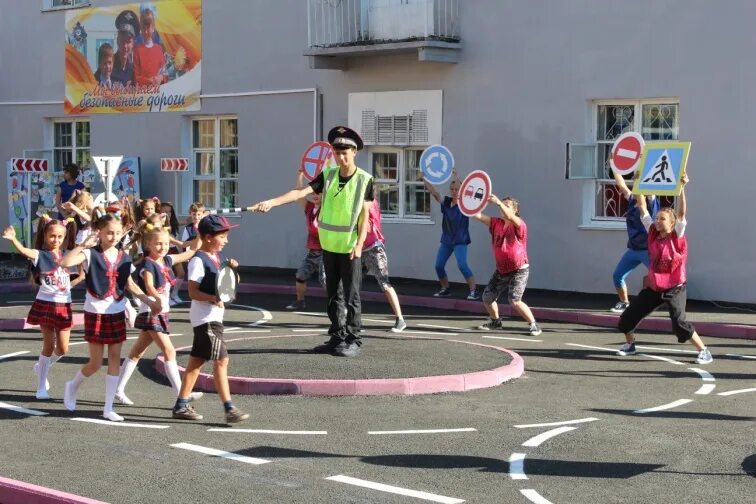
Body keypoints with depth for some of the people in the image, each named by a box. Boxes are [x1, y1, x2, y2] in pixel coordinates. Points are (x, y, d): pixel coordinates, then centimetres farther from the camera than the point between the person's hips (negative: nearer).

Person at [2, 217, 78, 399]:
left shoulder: (66, 255, 6)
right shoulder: (40, 255, -9)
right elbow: (24, 251, -28)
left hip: (64, 305, 4)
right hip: (46, 304, -4)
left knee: (63, 349, 8)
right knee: (49, 346, -1)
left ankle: (41, 367, 38)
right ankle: (41, 387, 12)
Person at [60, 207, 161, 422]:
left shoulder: (124, 257, 3)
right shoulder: (91, 254, -11)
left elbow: (130, 285, 15)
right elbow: (65, 262, -28)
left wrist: (150, 302, 11)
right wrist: (83, 245, -28)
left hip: (117, 313, 5)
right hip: (96, 313, -5)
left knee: (115, 359, 4)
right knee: (96, 363, 0)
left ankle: (108, 408, 10)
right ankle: (72, 386, 30)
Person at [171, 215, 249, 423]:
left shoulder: (219, 256, 11)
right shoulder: (198, 261, -15)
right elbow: (193, 292, -19)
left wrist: (232, 268, 2)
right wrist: (212, 298, -33)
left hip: (214, 316, 9)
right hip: (205, 317, -9)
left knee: (197, 361, 13)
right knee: (221, 360, -11)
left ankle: (181, 405, 21)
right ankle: (229, 409, -11)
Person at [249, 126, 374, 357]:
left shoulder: (364, 180, -7)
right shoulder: (327, 175, 1)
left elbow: (365, 216, -6)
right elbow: (301, 192, -10)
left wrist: (359, 245, -15)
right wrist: (271, 202, -23)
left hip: (350, 248, -4)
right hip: (329, 246, 4)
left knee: (351, 295, 0)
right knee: (332, 294, 12)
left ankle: (354, 340, 7)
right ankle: (337, 337, 21)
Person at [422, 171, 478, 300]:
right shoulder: (446, 202, 5)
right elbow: (434, 193, -4)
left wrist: (455, 176, -36)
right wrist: (425, 179, -16)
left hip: (460, 241, -6)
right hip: (446, 240, 6)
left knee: (462, 265, -19)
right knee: (439, 265, 2)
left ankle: (473, 291, -12)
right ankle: (445, 289, 21)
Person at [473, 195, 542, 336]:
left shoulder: (519, 225, -14)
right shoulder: (496, 223, 3)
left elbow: (509, 217, -36)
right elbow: (479, 216, -7)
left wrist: (498, 202, -51)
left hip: (518, 271, -7)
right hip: (501, 271, 7)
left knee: (515, 301, -19)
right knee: (487, 298, 10)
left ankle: (533, 325, -3)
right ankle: (495, 321, 35)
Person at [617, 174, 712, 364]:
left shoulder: (677, 236, -12)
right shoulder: (653, 233, 0)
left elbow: (681, 213, -25)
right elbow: (643, 207, 1)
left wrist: (681, 188, -34)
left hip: (674, 288, -6)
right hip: (653, 288, 6)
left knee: (679, 323, -19)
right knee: (628, 317, 7)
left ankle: (704, 351, -5)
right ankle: (630, 344, 32)